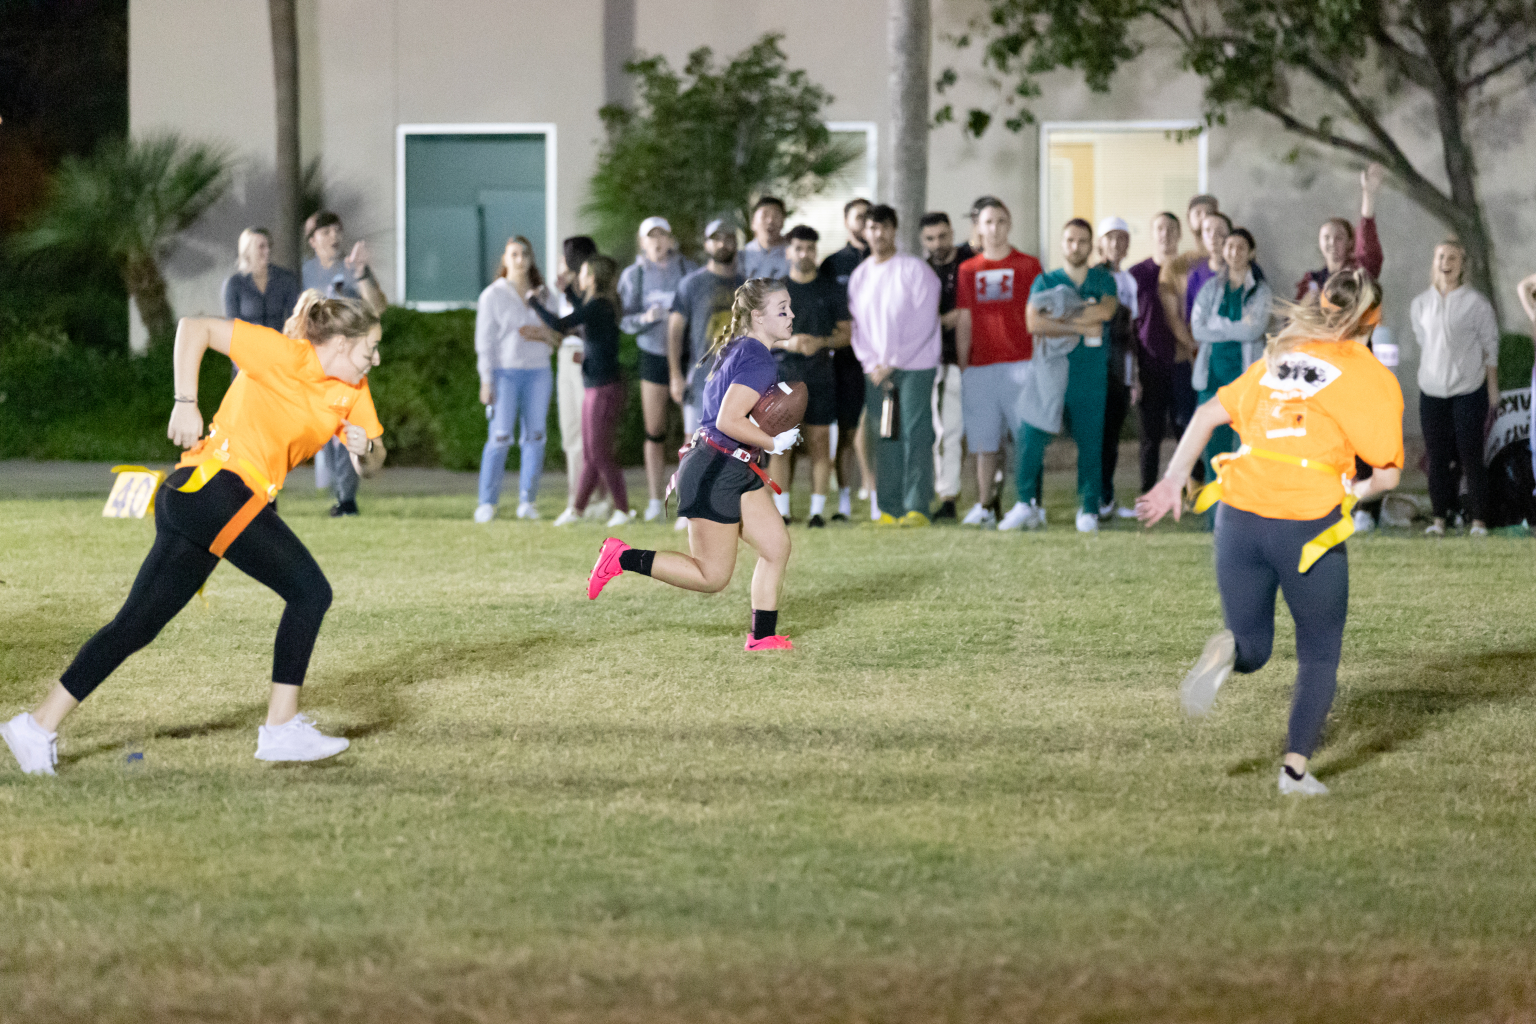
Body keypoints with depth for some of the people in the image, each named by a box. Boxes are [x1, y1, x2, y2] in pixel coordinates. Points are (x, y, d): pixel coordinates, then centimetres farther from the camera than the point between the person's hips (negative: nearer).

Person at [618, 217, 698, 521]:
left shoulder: (688, 269, 2)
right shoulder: (633, 275, 4)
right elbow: (623, 319, 2)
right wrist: (645, 318, -17)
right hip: (653, 355, 1)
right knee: (654, 432, 2)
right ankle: (655, 502, 9)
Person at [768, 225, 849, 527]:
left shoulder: (830, 289, 9)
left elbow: (846, 334, 9)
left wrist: (821, 342, -10)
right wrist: (787, 342, -11)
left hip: (820, 374, 0)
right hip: (783, 373, 0)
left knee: (819, 442, -2)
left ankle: (818, 510, 1)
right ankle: (781, 510, -1)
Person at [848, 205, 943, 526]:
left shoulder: (915, 270, -4)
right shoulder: (858, 276, 13)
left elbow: (923, 322, -9)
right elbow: (857, 325, 13)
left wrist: (891, 363, -11)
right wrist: (871, 365, -2)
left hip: (914, 368, -5)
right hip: (876, 372, 5)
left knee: (915, 435, -9)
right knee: (884, 440, 2)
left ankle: (917, 508, -10)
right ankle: (889, 509, 5)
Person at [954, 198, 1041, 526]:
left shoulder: (1028, 266, 6)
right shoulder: (968, 271, 13)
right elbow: (963, 322, 12)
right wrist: (962, 366, 7)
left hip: (1020, 363, -2)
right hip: (980, 366, 3)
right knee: (984, 441, 3)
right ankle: (985, 506, 7)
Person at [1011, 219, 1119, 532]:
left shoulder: (1103, 281, 10)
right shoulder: (1045, 282, 9)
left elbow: (1106, 311, -11)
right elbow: (1034, 323, -6)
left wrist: (1060, 315, -11)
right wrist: (1081, 327, -10)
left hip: (1090, 374, 0)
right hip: (1049, 371, 0)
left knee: (1090, 442, 0)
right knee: (1031, 438, -8)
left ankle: (1088, 511, 7)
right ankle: (1026, 505, 1)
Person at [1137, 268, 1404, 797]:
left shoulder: (1279, 357, 16)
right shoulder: (1375, 379, 1)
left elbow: (1209, 413, 14)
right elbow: (1387, 473, -2)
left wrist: (1173, 480, 15)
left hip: (1240, 515, 4)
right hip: (1309, 526, -4)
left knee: (1252, 648, 17)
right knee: (1319, 655, 15)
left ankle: (1227, 650, -18)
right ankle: (1296, 766, 5)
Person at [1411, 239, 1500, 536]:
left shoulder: (1476, 303, -4)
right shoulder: (1421, 303, 6)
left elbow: (1490, 347, 1)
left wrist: (1493, 390, 1)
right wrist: (1426, 375, 14)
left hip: (1469, 389, -3)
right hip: (1432, 390, 3)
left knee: (1471, 455, -3)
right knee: (1437, 456, 5)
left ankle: (1478, 519, 3)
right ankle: (1439, 517, 12)